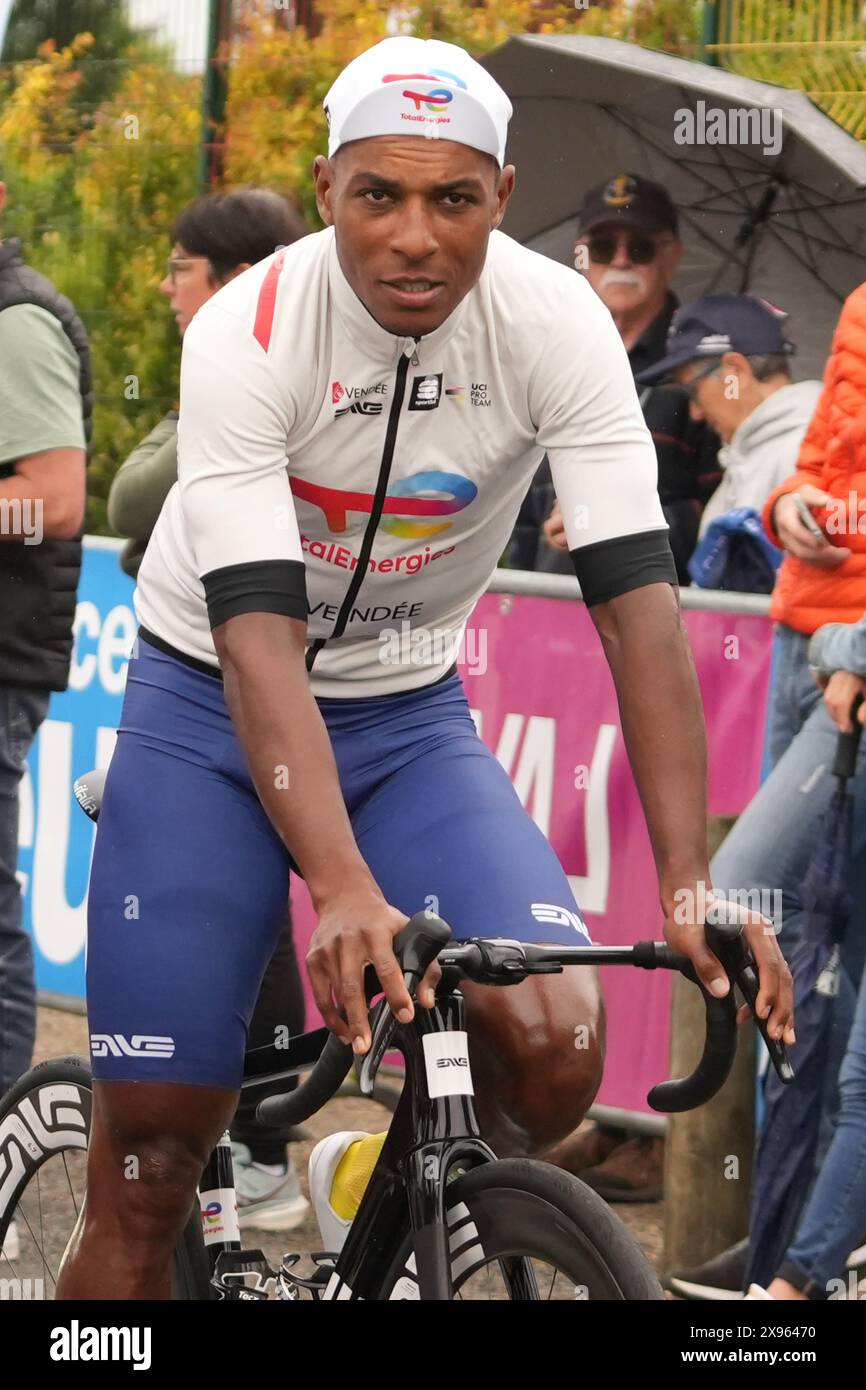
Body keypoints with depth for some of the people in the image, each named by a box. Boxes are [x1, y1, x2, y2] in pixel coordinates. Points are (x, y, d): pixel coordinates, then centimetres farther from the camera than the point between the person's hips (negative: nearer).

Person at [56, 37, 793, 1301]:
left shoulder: (558, 327, -18)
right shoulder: (249, 334, -24)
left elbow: (640, 603, -22)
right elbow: (257, 637, -32)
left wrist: (690, 886, -33)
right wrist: (345, 891, -45)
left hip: (411, 719, 2)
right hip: (211, 714, -2)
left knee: (554, 1052, -22)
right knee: (146, 1182, -6)